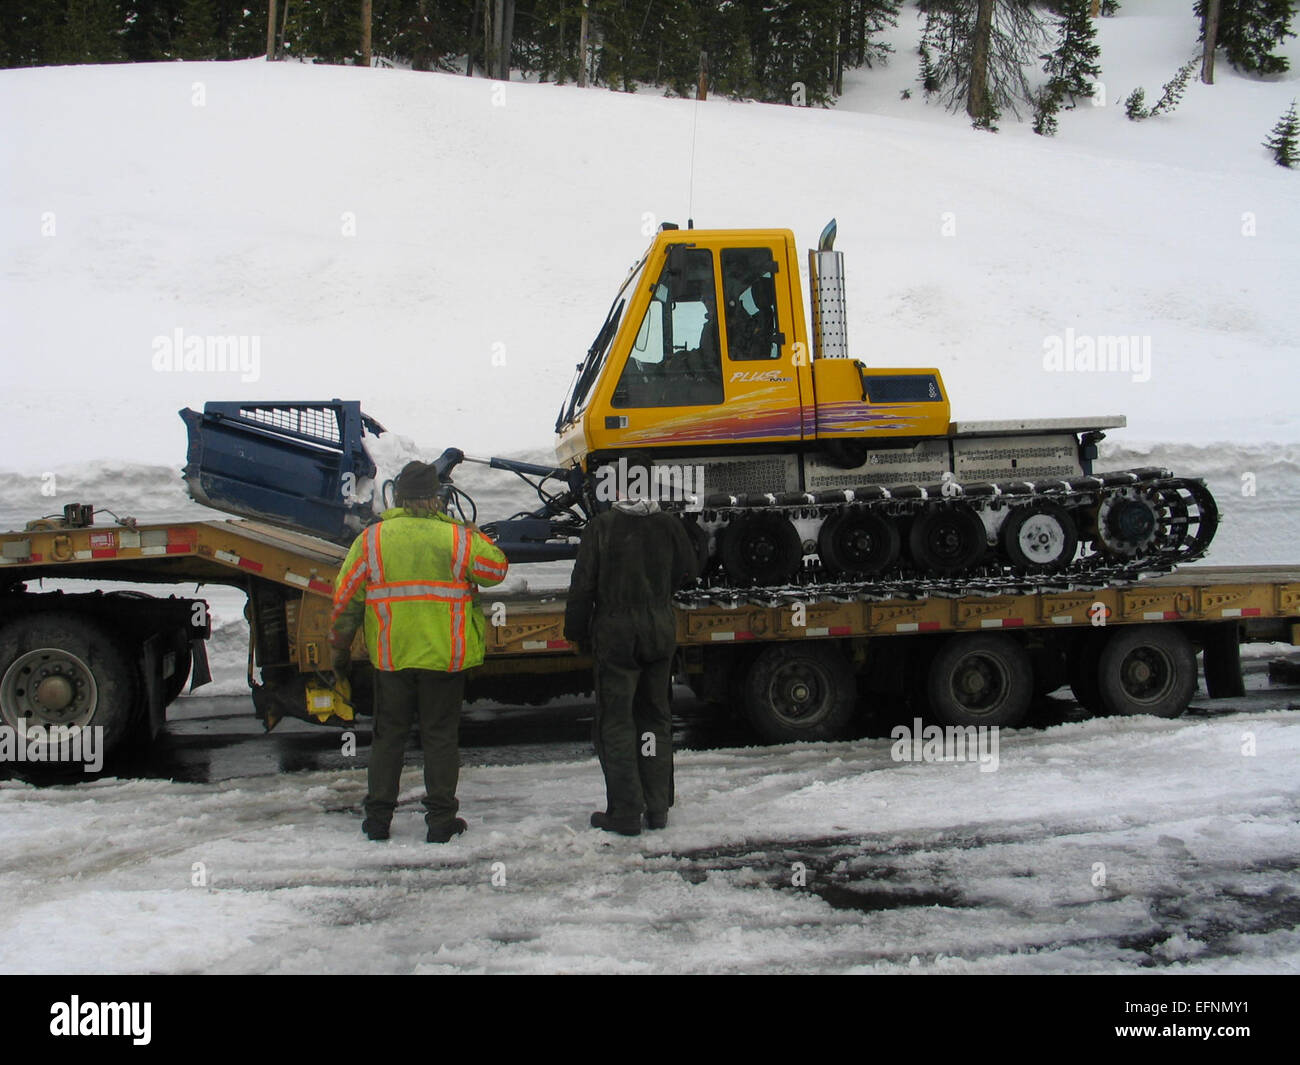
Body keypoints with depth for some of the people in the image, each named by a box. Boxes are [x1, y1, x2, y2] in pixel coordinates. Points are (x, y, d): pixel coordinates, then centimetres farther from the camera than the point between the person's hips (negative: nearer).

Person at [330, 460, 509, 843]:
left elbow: (346, 597, 2)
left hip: (390, 656, 1)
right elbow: (497, 568, 4)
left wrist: (340, 646, 13)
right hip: (445, 655, -1)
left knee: (388, 735, 13)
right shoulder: (456, 537, -7)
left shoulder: (371, 539, -2)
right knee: (441, 737, 7)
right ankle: (441, 819, 9)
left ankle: (378, 817, 15)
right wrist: (477, 539, 20)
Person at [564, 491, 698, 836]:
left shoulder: (601, 526, -11)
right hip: (660, 632, 4)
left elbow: (583, 584, -10)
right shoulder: (669, 525, -2)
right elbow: (686, 571, 12)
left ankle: (625, 813, 3)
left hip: (615, 632, -4)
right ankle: (658, 808, 19)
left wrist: (576, 632, 2)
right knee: (656, 718, 14)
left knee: (615, 721, 3)